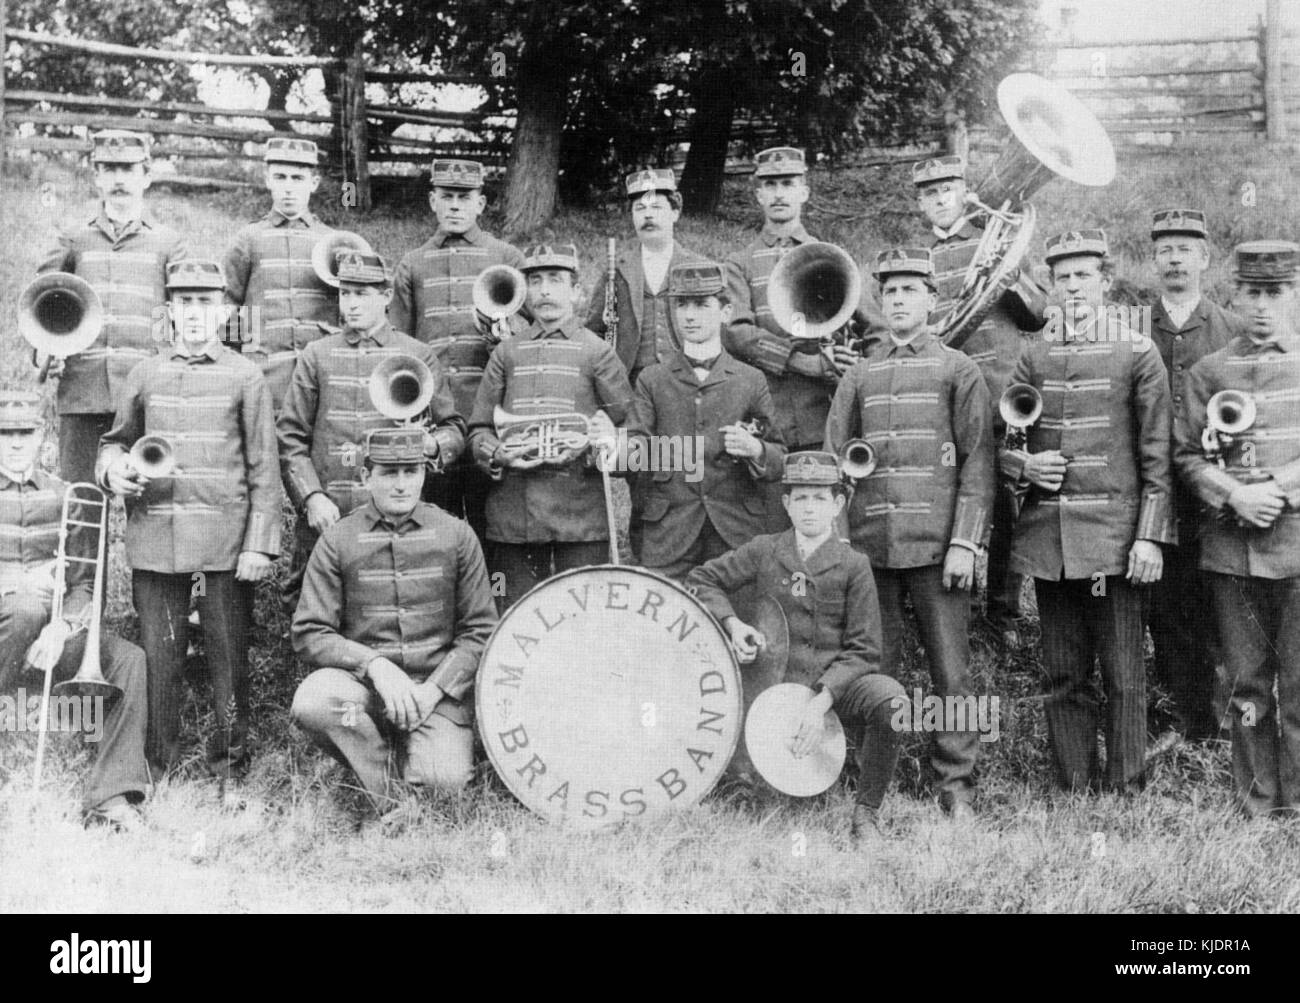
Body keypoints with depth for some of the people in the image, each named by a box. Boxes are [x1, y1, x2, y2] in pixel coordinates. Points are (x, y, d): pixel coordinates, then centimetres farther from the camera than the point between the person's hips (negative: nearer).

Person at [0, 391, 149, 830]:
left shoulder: (67, 499, 11)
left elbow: (85, 585, 6)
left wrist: (60, 627, -14)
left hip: (48, 633, 3)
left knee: (129, 659, -24)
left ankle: (111, 798, -26)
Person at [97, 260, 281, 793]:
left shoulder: (246, 377, 3)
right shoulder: (145, 375, 11)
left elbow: (264, 470, 1)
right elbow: (116, 441, 21)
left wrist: (260, 544, -6)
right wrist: (113, 468, -2)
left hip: (226, 544, -2)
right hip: (155, 542, 2)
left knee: (229, 658, 4)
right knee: (157, 658, 6)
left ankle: (230, 766, 16)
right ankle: (157, 766, 19)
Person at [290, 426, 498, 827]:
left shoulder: (455, 535, 3)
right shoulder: (337, 541, 1)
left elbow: (480, 630, 3)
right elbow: (309, 634, -2)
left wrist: (433, 690, -11)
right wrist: (374, 664, -18)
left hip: (438, 686, 0)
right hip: (363, 682, 0)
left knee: (448, 779, -24)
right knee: (311, 702, -32)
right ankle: (388, 798, -7)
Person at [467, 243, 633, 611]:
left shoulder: (597, 352, 8)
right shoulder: (506, 353, 16)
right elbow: (478, 428, 14)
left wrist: (585, 450, -13)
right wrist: (498, 455, -7)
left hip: (579, 514, -2)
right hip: (512, 514, 2)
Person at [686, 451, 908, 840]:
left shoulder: (853, 565, -1)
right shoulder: (763, 551, 4)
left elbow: (861, 650, -5)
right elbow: (700, 580, 11)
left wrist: (821, 702, -18)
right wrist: (732, 624, -7)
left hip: (837, 681, -1)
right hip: (773, 682, 1)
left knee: (892, 702, -32)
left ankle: (866, 810, -10)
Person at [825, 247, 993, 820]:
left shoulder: (959, 370, 6)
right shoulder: (858, 378, 14)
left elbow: (978, 462, 0)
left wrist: (965, 543, -9)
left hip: (937, 546, -2)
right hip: (868, 547, 3)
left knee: (951, 673, 0)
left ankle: (956, 788, 8)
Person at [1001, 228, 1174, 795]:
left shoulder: (1138, 354, 1)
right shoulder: (1033, 356, 10)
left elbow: (1156, 455, -1)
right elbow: (999, 443, 14)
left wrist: (1150, 536, -7)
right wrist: (1023, 465, -8)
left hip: (1113, 535, -3)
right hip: (1047, 539, 3)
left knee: (1123, 678, 2)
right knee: (1063, 680, 9)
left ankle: (1127, 795, 10)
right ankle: (1075, 793, 18)